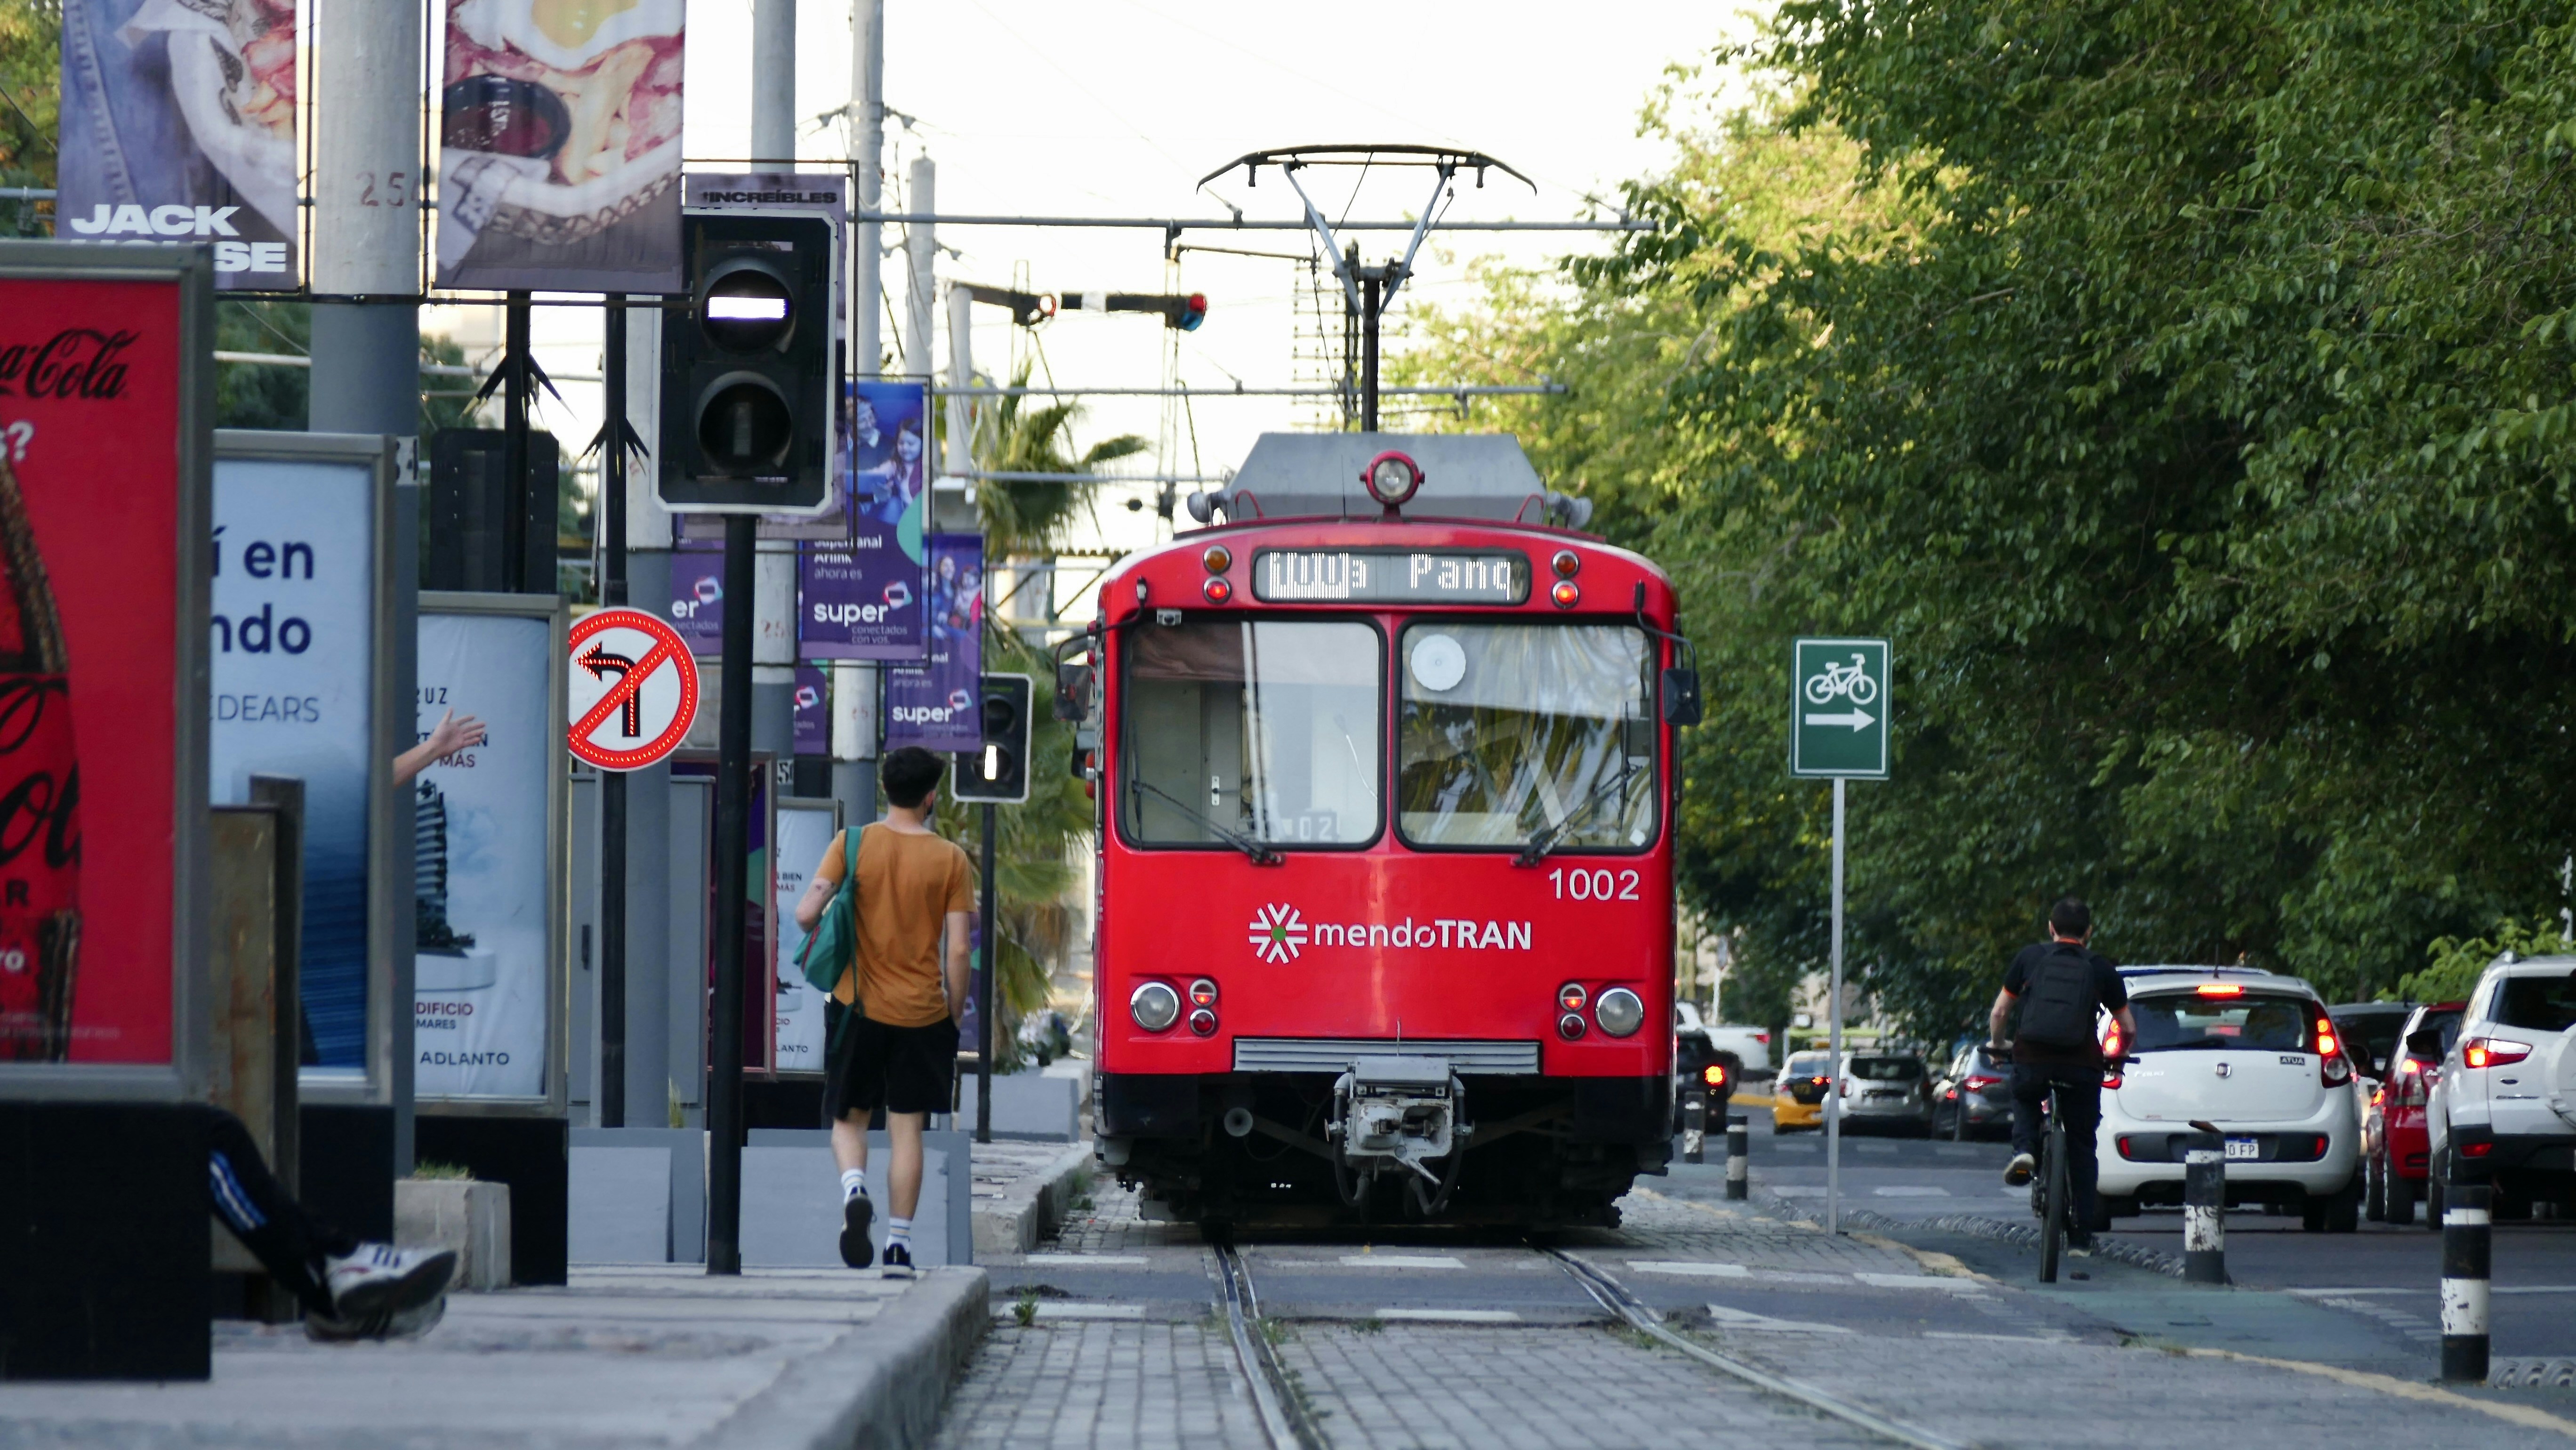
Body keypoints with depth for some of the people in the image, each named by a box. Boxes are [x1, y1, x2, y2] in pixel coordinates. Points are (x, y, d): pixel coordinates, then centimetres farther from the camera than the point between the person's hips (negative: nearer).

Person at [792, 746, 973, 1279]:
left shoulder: (854, 844, -3)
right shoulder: (950, 860, -3)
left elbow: (806, 913, -11)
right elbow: (957, 950, -6)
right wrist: (955, 1015, 6)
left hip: (860, 1008, 0)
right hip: (923, 1012, 0)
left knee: (849, 1118, 13)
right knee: (907, 1128, 7)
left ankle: (854, 1189, -16)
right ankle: (899, 1244, 5)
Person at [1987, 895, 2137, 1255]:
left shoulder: (2030, 958, 11)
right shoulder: (2100, 968, 11)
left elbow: (1999, 1013, 16)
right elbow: (2129, 1029, 16)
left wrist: (1996, 1044, 36)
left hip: (2032, 1060, 0)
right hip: (2082, 1065, 0)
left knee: (2025, 1100, 34)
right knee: (2082, 1149, 15)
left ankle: (2024, 1149, 3)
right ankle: (2081, 1236, 14)